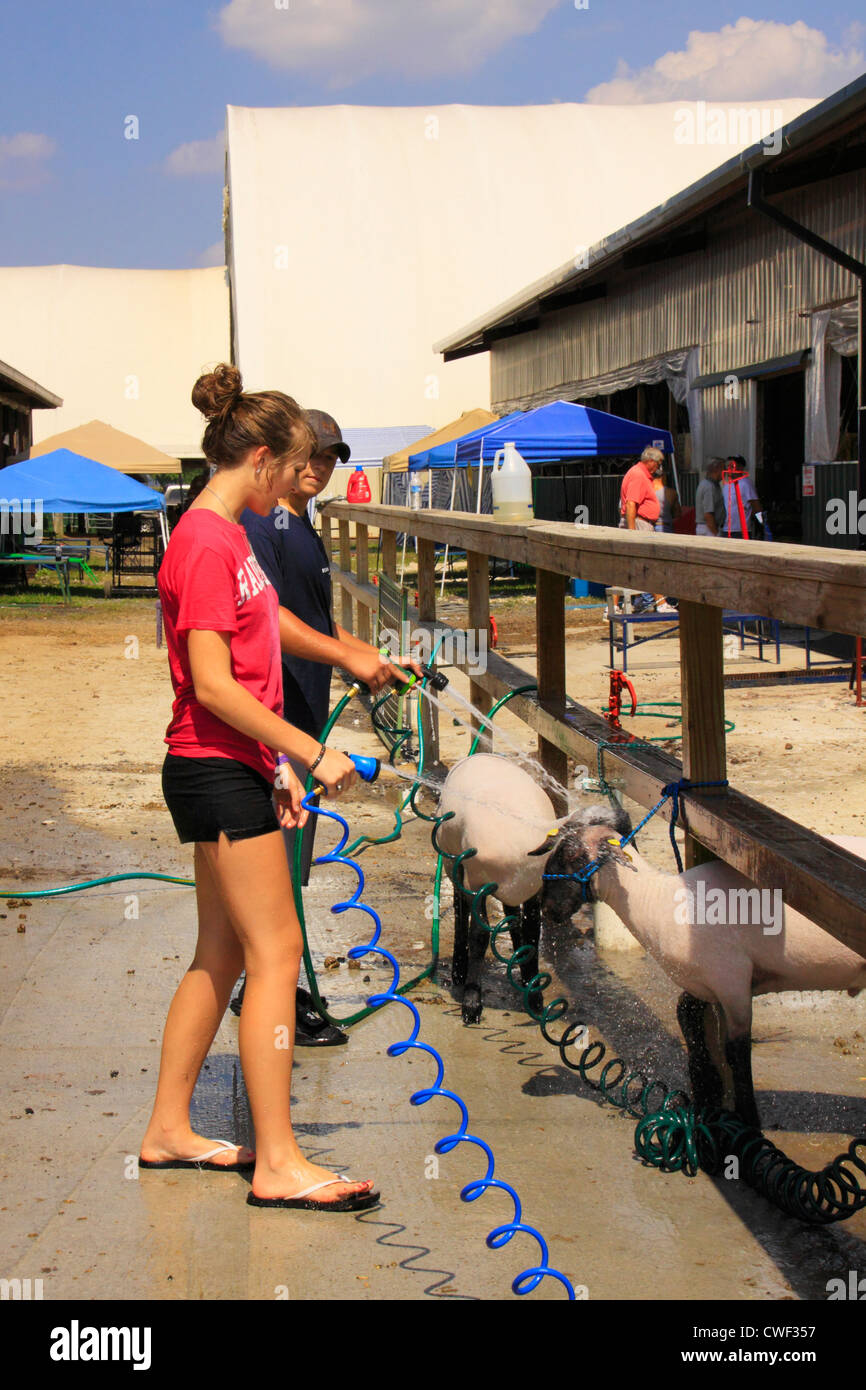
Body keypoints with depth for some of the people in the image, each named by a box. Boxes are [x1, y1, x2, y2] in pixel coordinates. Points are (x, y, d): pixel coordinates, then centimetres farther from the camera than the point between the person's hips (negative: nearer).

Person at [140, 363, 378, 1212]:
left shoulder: (223, 537, 15)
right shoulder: (208, 544, -16)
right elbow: (213, 685, -21)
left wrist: (274, 771, 19)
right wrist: (311, 752, -18)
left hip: (230, 768, 10)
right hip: (216, 770, -10)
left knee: (222, 953, 14)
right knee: (276, 952, -8)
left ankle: (168, 1132, 23)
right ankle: (277, 1162, -3)